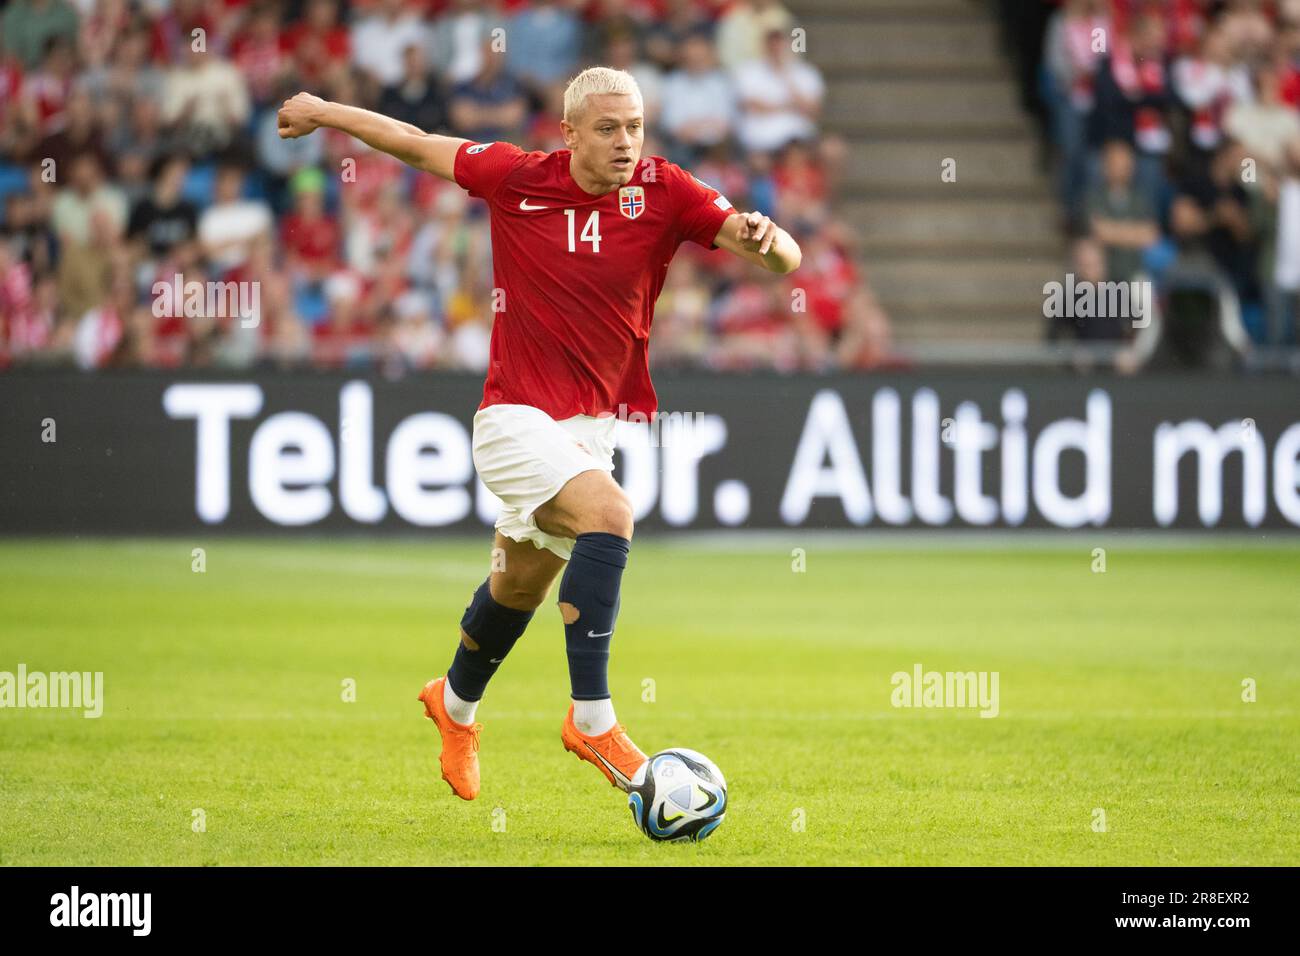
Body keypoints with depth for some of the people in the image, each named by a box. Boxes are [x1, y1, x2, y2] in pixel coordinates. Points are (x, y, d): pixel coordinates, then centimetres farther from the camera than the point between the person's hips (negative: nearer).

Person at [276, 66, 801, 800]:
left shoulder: (664, 193, -8)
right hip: (516, 416, -4)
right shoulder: (516, 178, -9)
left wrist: (765, 239, -36)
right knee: (608, 513, -30)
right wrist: (324, 112, 16)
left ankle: (457, 706, 49)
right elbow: (416, 144, 7)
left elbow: (784, 259, -13)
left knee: (522, 584, 20)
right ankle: (592, 718, -28)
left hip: (592, 426, 4)